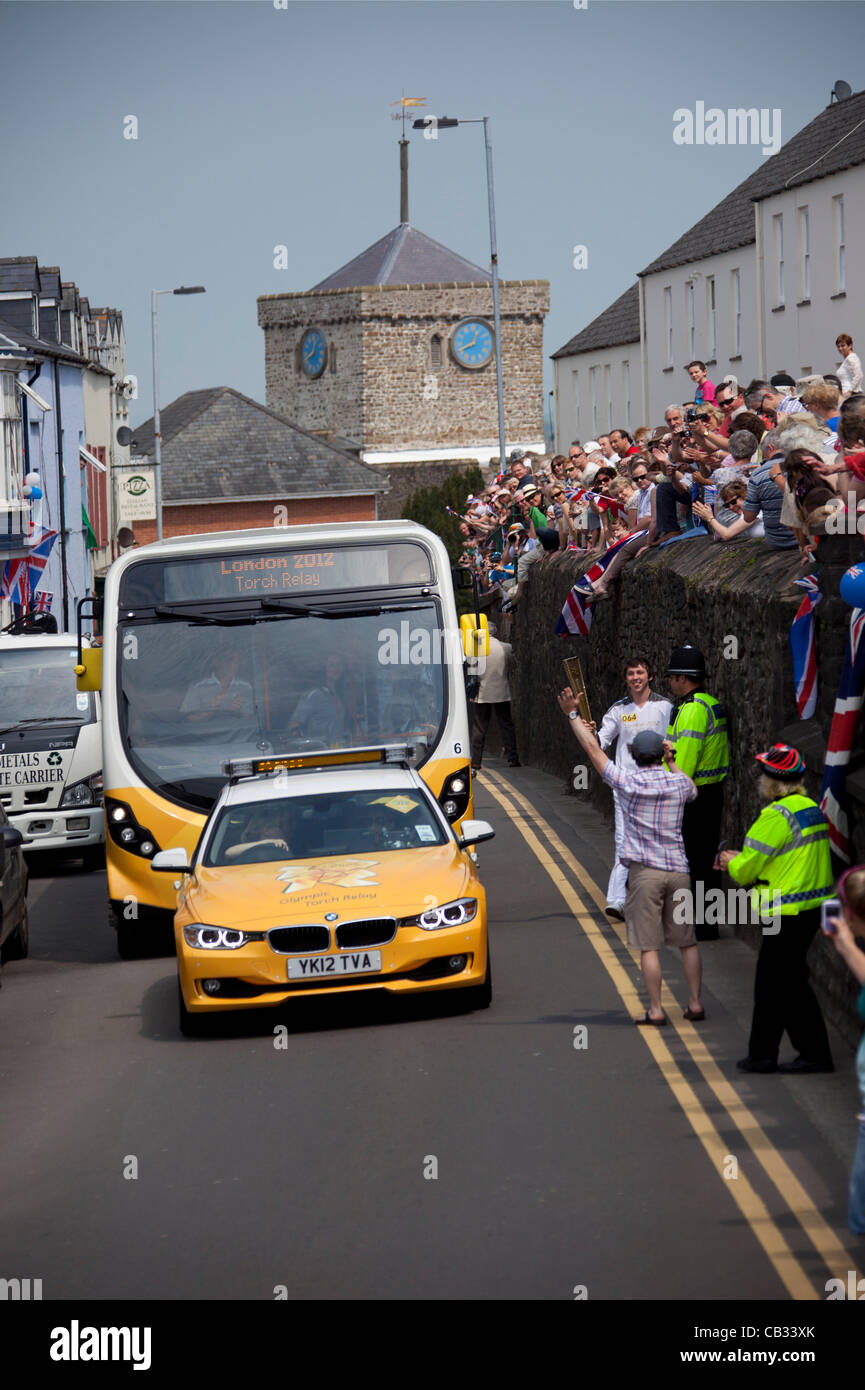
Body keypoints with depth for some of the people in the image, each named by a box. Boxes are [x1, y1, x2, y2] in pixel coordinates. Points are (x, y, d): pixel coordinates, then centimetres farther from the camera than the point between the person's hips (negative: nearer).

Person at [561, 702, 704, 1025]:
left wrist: (573, 715, 12)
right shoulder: (678, 782, 4)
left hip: (644, 871, -3)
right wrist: (671, 762, 31)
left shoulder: (628, 782, -5)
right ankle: (695, 1004, 12)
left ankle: (656, 1009, -4)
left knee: (648, 946, -2)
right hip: (677, 870, 3)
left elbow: (593, 749, 3)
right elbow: (693, 791, 30)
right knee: (687, 941, 11)